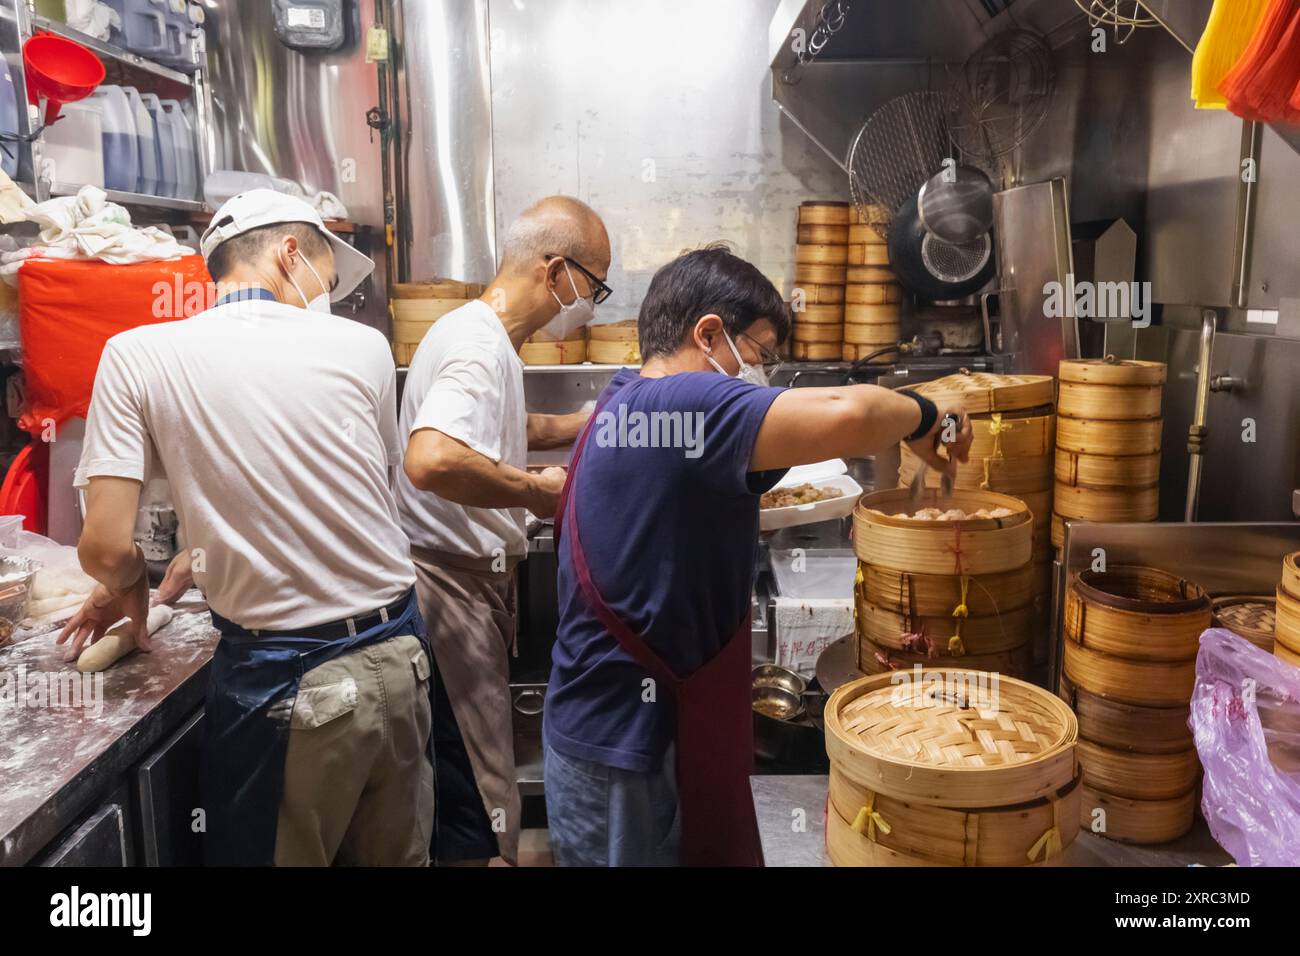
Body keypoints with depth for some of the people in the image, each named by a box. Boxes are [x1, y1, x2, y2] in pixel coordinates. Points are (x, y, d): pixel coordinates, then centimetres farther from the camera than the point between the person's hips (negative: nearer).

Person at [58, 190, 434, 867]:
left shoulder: (137, 355, -6)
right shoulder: (362, 346, -1)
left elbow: (106, 548, -11)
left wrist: (130, 586, 13)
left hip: (282, 679, -2)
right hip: (397, 656, 3)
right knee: (399, 854, 24)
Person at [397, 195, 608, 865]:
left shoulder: (485, 336, 13)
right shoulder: (479, 346, -20)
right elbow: (431, 459, -38)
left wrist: (587, 424, 23)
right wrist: (538, 490, -24)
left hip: (475, 578, 10)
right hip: (451, 581, -10)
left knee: (471, 781, 22)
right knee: (474, 802, 0)